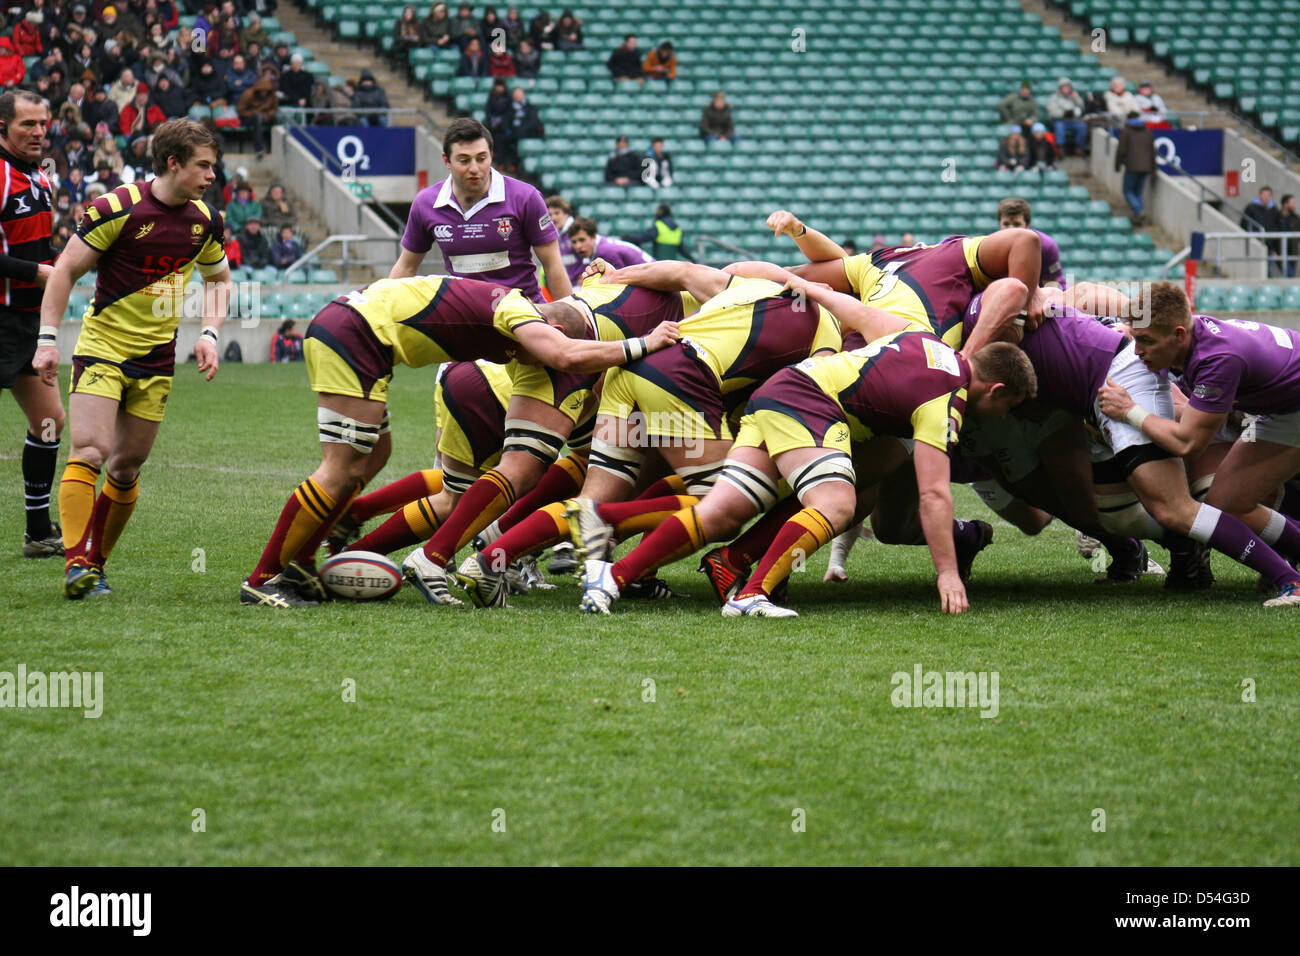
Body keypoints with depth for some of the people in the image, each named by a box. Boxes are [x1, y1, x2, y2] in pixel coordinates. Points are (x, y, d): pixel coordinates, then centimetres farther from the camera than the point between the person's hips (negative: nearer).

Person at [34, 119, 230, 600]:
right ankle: (77, 564, -23)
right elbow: (66, 270, -8)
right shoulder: (117, 209, -15)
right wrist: (48, 339, -12)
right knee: (90, 451, -18)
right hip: (102, 348, -5)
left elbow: (218, 279, 20)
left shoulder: (205, 220, 2)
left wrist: (210, 335, 5)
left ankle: (95, 565, 17)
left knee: (127, 467, 6)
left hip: (156, 360, 5)